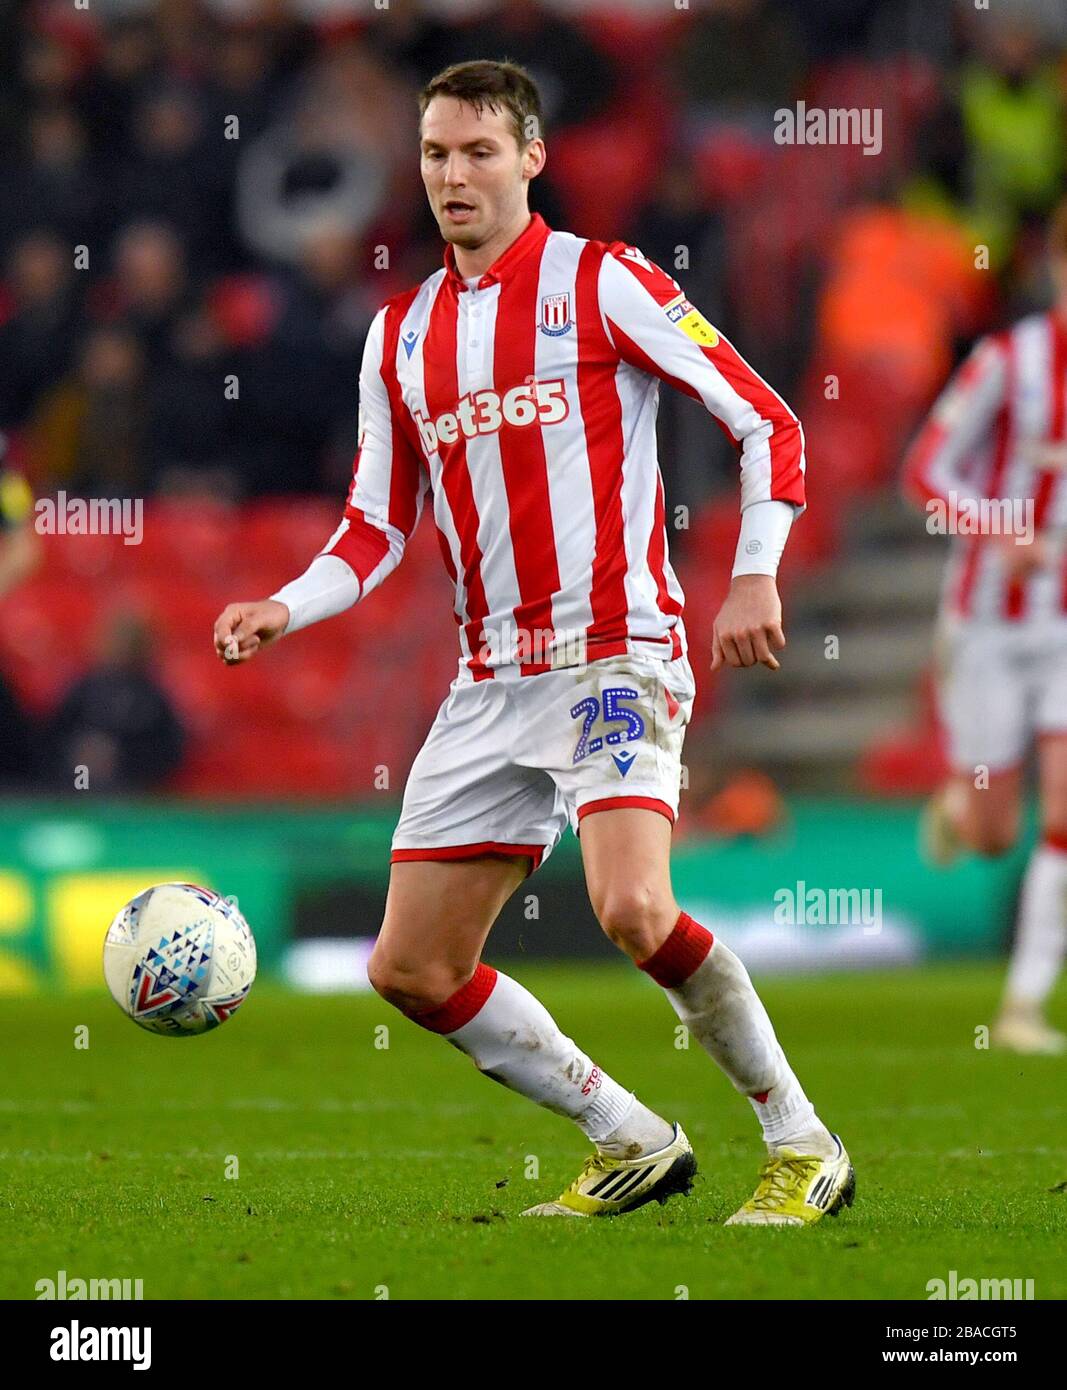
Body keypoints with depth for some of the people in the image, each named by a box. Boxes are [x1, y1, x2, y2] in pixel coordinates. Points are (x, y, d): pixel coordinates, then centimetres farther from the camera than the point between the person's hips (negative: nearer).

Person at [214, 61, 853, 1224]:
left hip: (615, 657, -7)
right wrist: (285, 609, 0)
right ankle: (633, 1145, 17)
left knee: (631, 910, -29)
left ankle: (802, 1144, -11)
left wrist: (755, 576, -16)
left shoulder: (602, 283, -2)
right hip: (490, 683, 7)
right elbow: (377, 528, 18)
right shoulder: (401, 333, 14)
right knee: (410, 970, 2)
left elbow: (767, 423, -3)